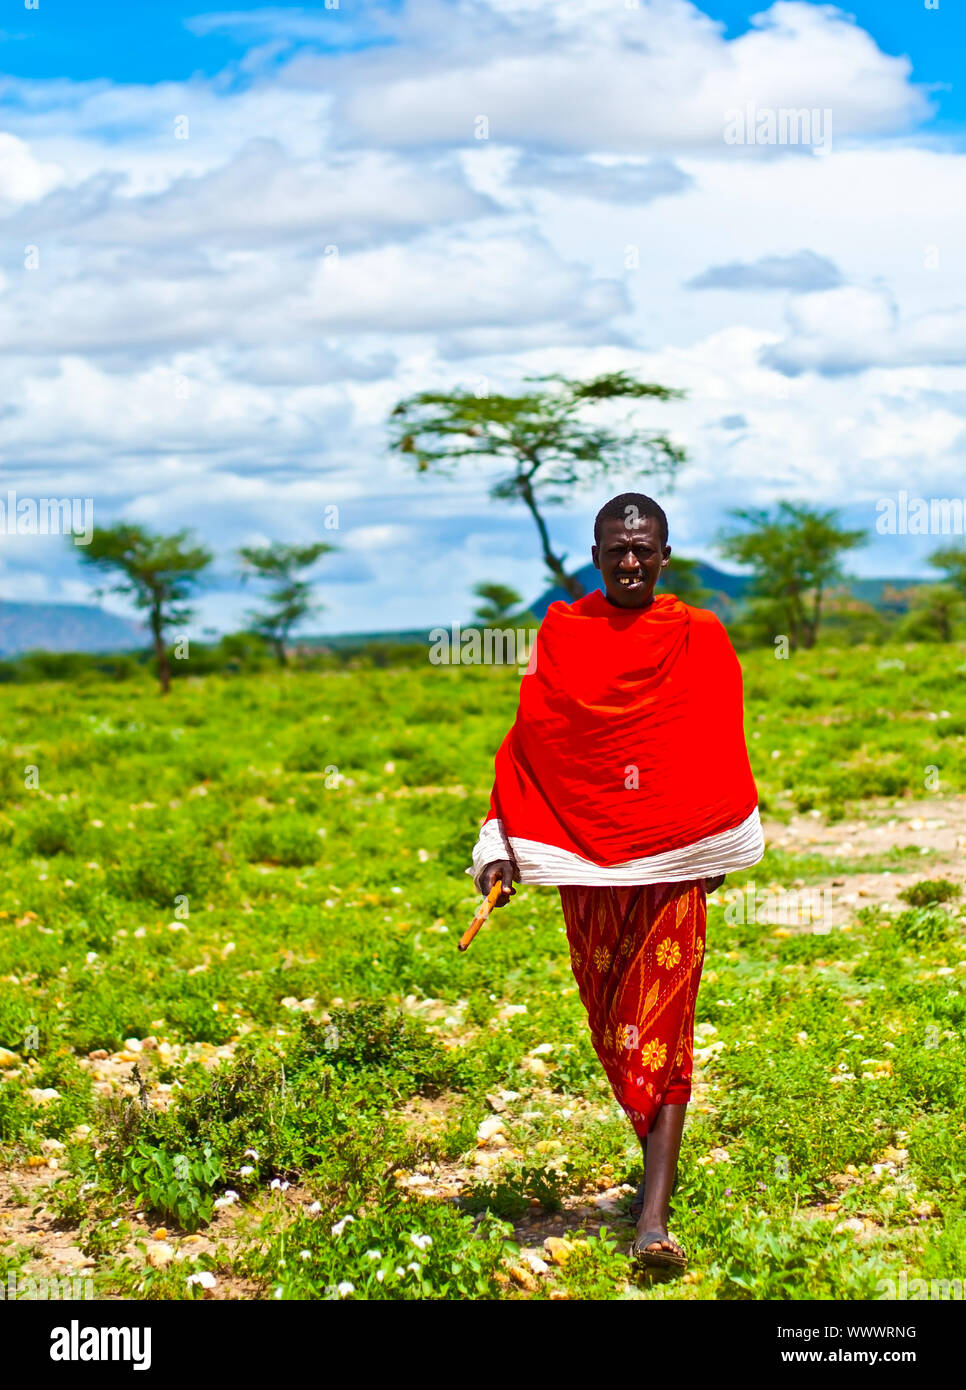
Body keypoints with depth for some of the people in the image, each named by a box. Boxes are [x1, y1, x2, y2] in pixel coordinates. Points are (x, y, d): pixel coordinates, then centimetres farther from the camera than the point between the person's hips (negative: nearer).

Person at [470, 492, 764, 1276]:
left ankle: (654, 1218, -13)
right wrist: (503, 842, -4)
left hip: (672, 859, -2)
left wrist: (722, 846, 10)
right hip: (585, 859, 2)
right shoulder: (560, 635, 4)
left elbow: (722, 749, 9)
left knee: (661, 1023, -7)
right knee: (609, 1023, 10)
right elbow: (527, 742, 3)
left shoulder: (701, 639, 2)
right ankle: (661, 1163, 31)